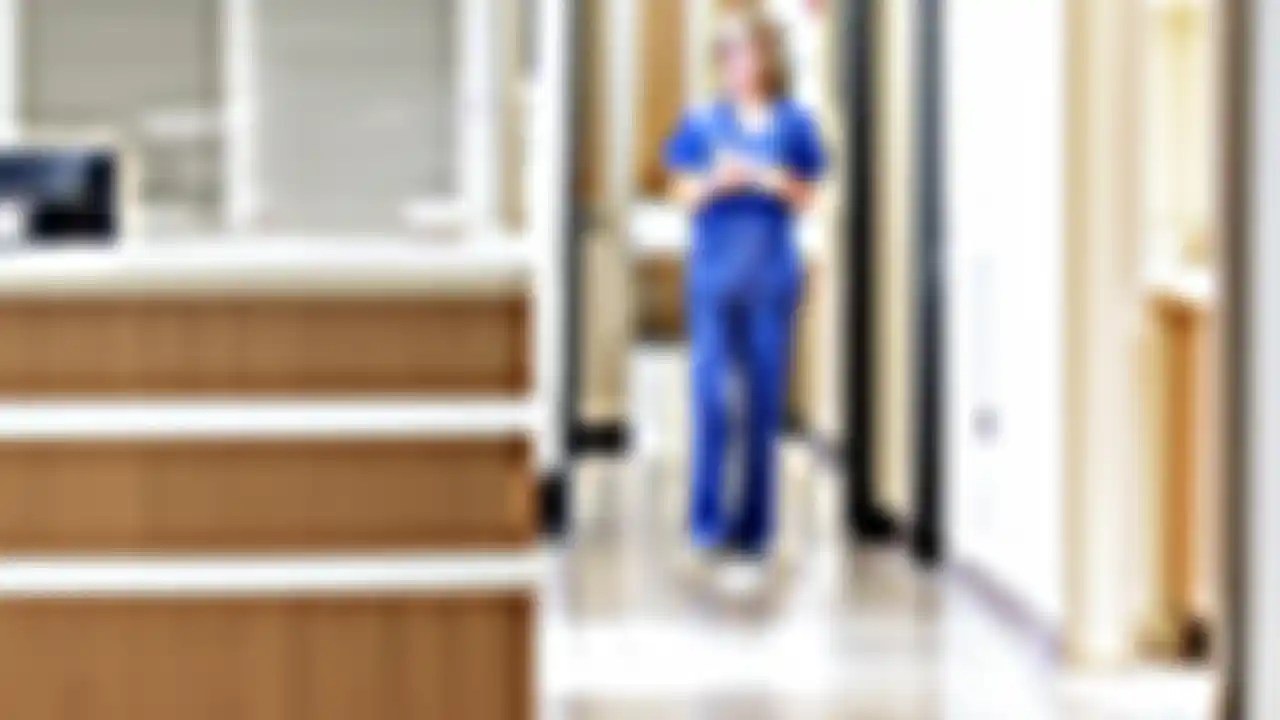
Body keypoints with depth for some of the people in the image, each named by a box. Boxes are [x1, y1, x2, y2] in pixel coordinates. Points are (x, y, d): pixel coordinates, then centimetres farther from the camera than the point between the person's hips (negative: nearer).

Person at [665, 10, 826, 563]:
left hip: (772, 274, 1)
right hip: (714, 273, -1)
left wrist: (773, 181, -12)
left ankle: (754, 525, 10)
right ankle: (707, 521, 0)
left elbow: (805, 199, 6)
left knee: (765, 400, 3)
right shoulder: (702, 122, 4)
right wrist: (716, 182, -13)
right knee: (713, 396, -7)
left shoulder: (793, 123, 5)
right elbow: (684, 196, 6)